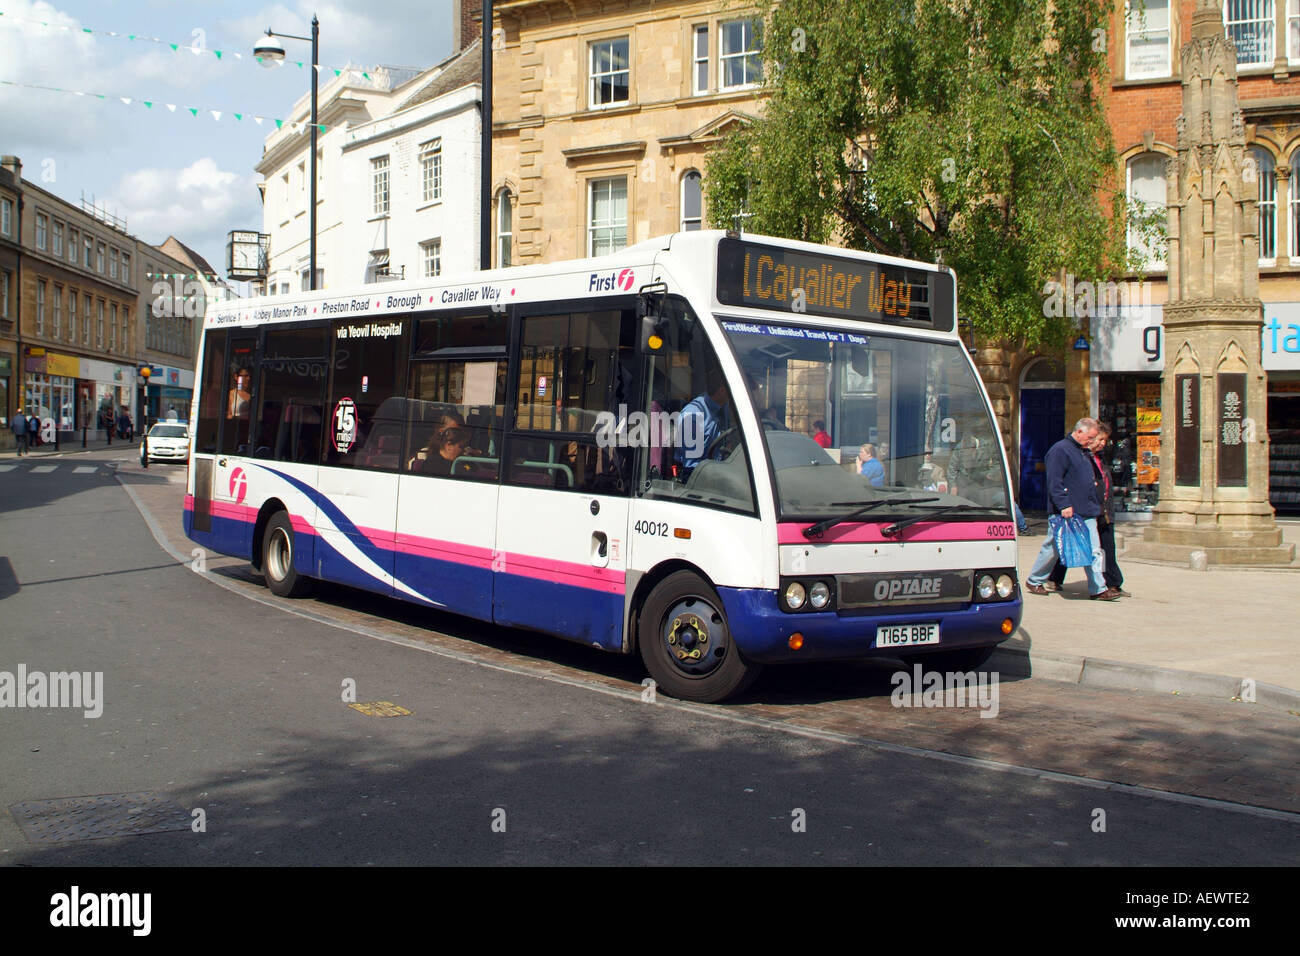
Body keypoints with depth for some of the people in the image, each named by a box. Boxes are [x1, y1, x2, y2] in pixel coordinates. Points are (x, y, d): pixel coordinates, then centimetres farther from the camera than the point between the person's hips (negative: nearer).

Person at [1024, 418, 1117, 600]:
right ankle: (1034, 581, 20)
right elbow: (1054, 482, -18)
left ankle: (1098, 589, 1)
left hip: (1087, 512, 8)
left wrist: (1096, 505, 21)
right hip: (1067, 512, -8)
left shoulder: (1085, 452, 17)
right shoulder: (1060, 450, -11)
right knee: (1053, 548, 4)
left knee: (1094, 550, 1)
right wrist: (1064, 505, -23)